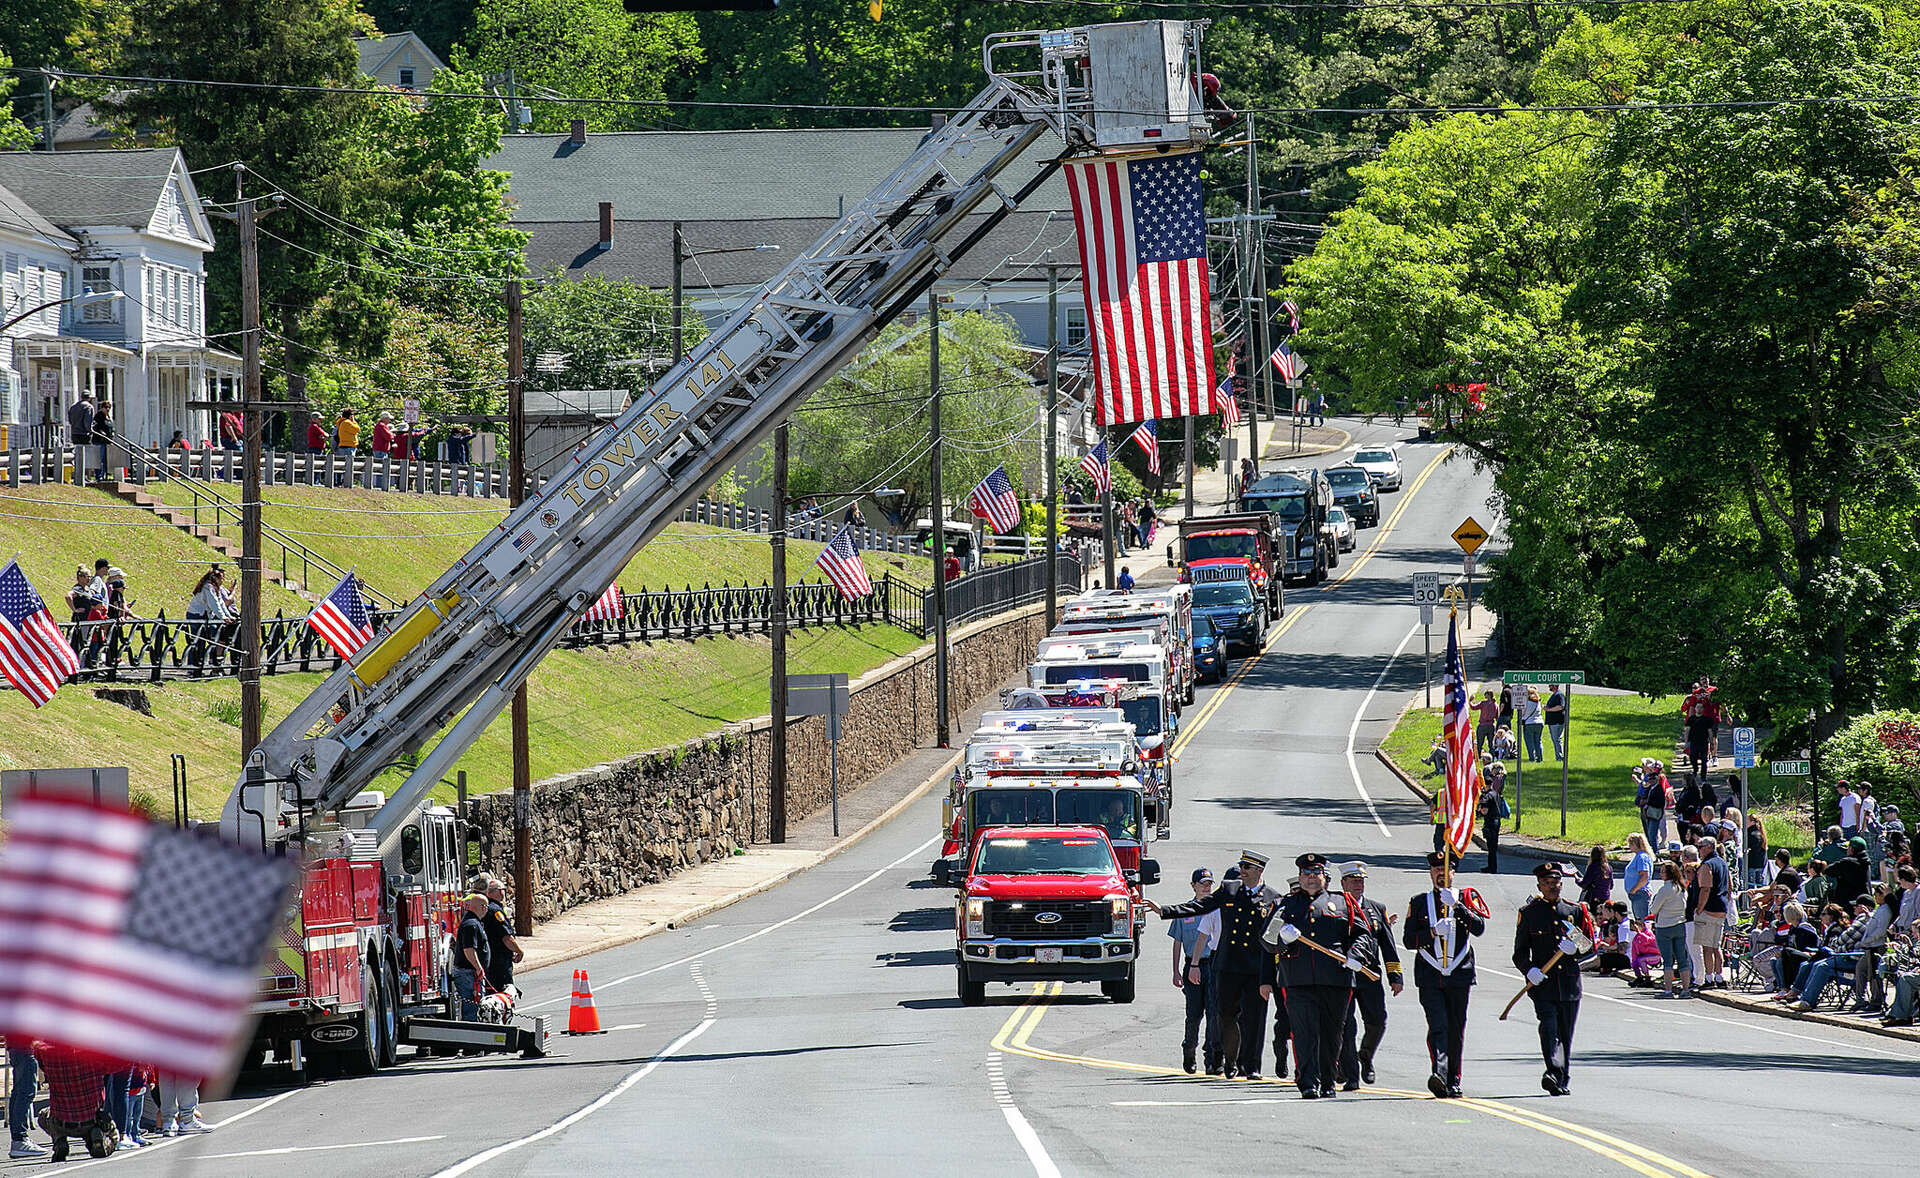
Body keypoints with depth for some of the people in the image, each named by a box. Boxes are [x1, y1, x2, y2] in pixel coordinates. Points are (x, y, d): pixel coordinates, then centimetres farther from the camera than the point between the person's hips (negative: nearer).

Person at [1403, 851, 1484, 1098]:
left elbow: (1479, 928, -9)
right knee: (1438, 1026, -17)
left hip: (1460, 975, 1)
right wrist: (1432, 933, -15)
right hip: (1430, 976, -1)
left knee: (1456, 1029, 7)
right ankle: (1439, 1074, -31)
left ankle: (1453, 1080, 17)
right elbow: (1408, 939, 3)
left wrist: (1456, 906, -21)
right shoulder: (1419, 902, 10)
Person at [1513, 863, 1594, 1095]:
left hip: (1570, 984, 3)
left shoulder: (1574, 911, 11)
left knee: (1566, 1033, 8)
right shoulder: (1529, 913, 5)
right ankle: (1554, 1073, -34)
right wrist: (1530, 970, -15)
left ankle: (1564, 1080, 20)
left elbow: (1590, 945, 12)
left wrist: (1575, 947, -11)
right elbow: (1519, 953, 5)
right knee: (1549, 1028, -19)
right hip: (1543, 981, -3)